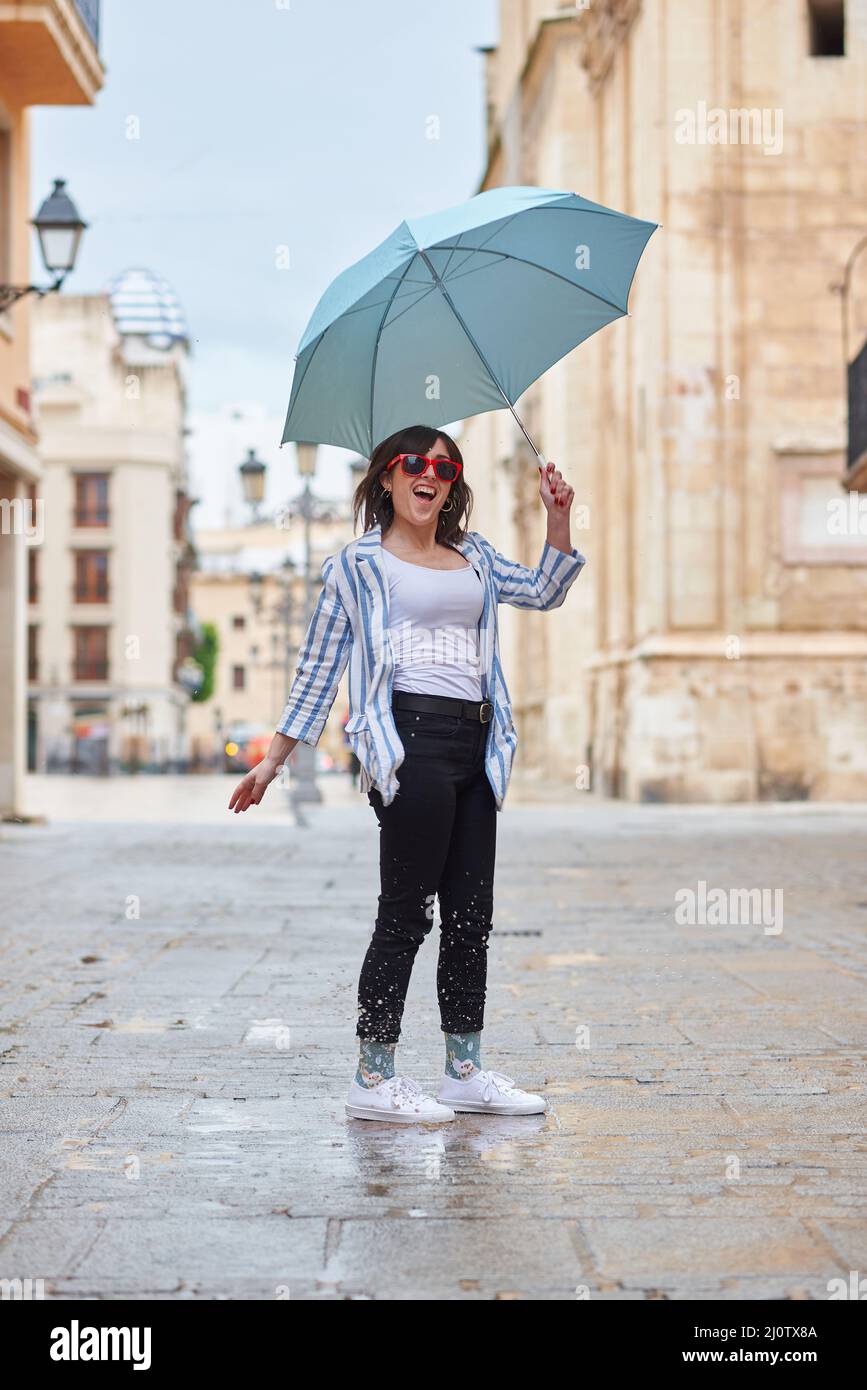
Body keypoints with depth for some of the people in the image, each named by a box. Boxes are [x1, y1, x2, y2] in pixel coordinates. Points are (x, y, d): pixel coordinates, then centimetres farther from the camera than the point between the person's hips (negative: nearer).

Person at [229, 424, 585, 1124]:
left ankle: (465, 1071, 16)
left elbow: (546, 590, 23)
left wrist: (559, 518, 8)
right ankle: (373, 1079, -1)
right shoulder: (358, 563, 6)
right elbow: (320, 665, 6)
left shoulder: (474, 558, 21)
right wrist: (274, 758, 4)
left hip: (474, 747, 6)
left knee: (471, 915, 8)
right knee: (406, 911, -7)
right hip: (410, 738, -6)